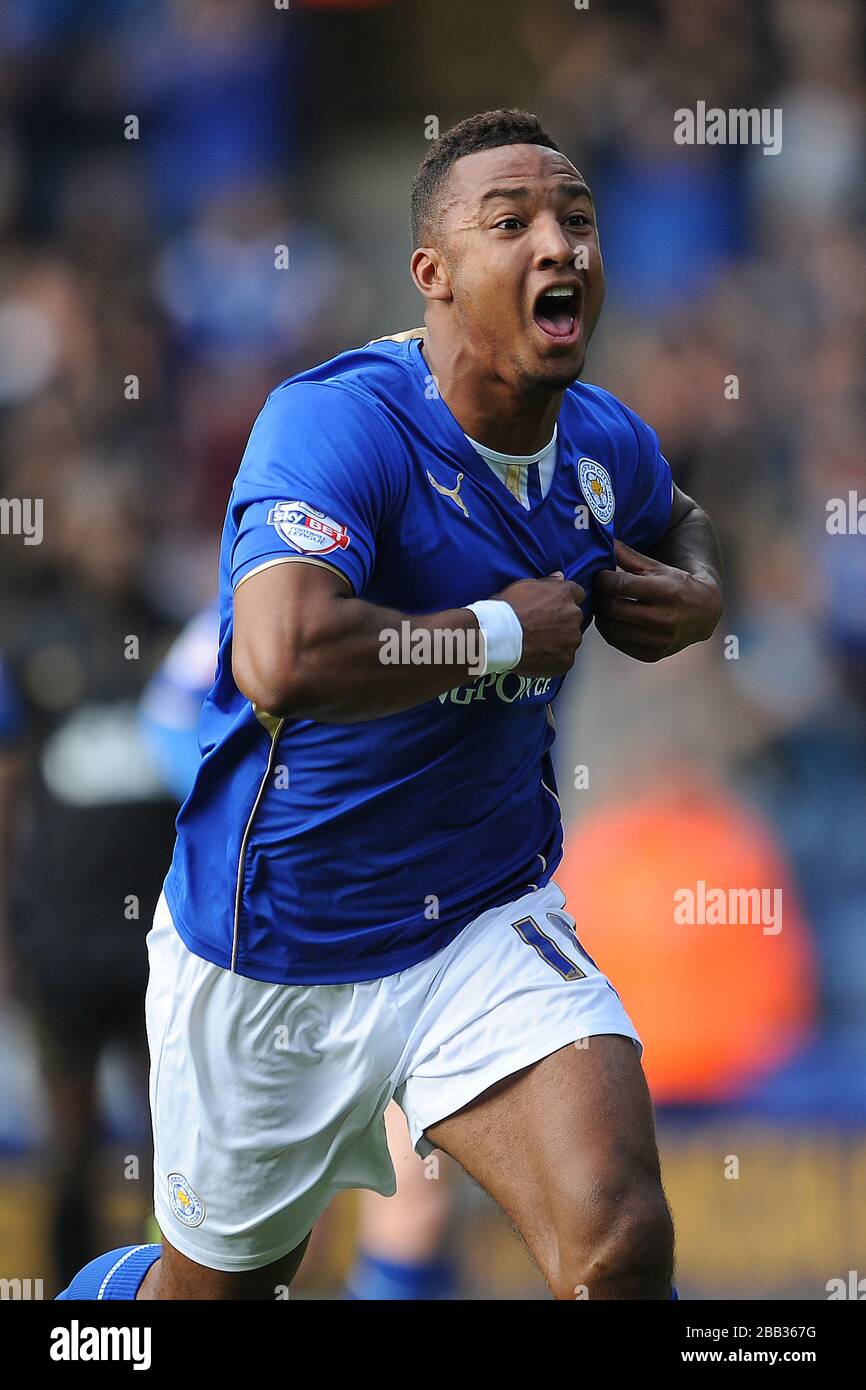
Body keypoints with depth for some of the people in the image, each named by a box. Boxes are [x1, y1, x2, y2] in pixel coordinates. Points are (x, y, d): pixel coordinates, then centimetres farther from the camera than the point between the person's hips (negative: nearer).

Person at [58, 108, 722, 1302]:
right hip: (273, 950, -4)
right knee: (225, 1281, 19)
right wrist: (499, 633, -28)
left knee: (623, 1245, -21)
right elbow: (282, 661, -42)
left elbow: (677, 521, 26)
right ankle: (110, 1297, 54)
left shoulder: (608, 444, -2)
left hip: (485, 924, 4)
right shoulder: (341, 421, -24)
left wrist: (698, 594, 2)